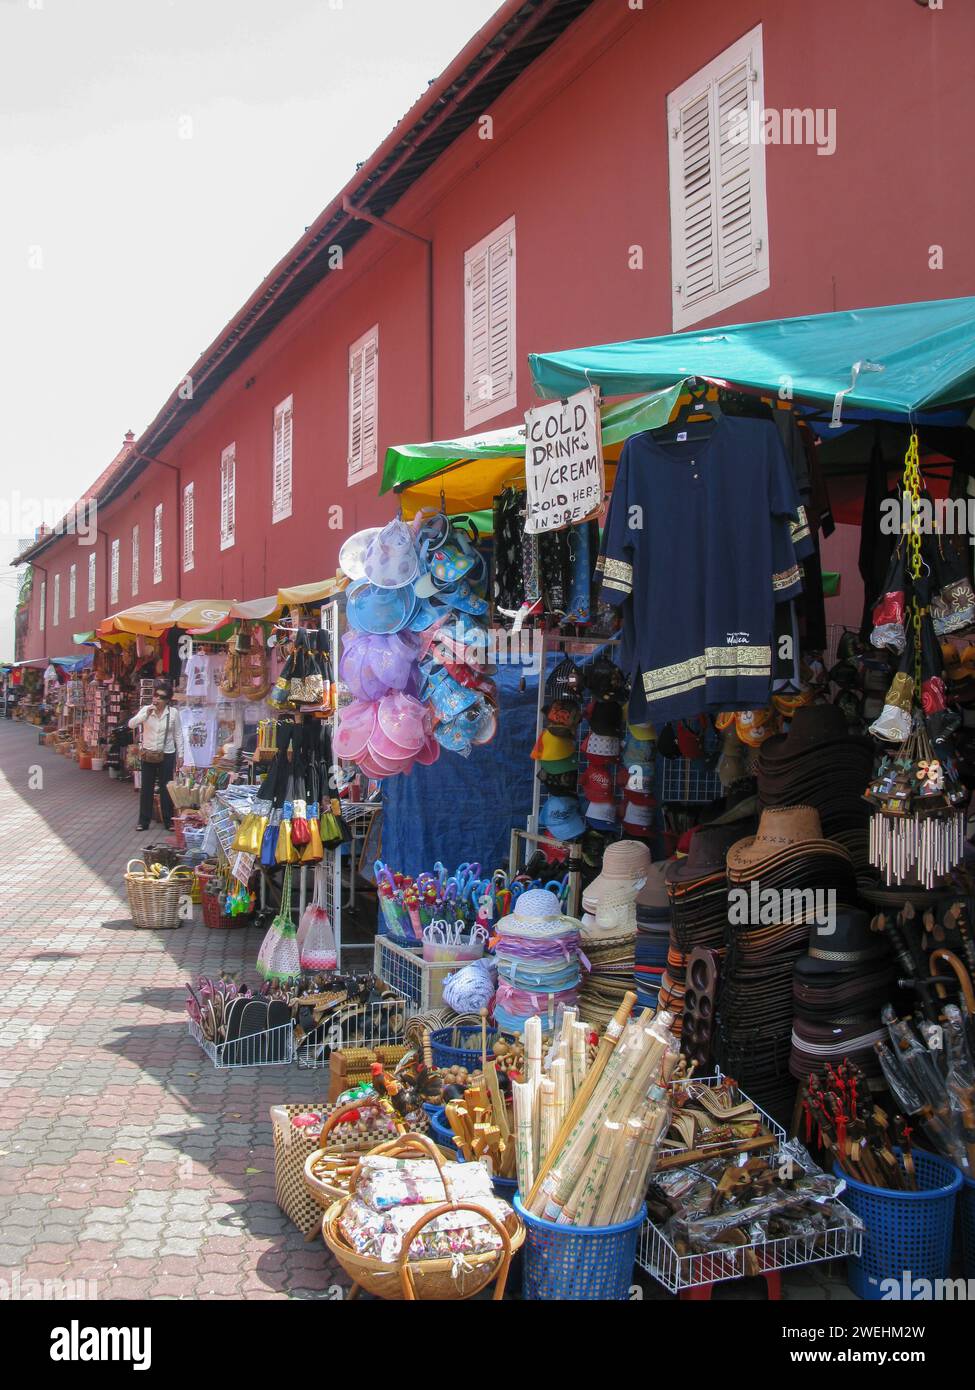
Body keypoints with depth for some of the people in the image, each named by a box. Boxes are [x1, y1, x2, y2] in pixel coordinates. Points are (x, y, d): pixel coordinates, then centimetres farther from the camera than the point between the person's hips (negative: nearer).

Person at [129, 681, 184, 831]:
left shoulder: (173, 712, -5)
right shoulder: (145, 709, -3)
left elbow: (178, 735, 0)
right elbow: (131, 724, -13)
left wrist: (180, 755, 0)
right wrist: (146, 714, -25)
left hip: (167, 755, -1)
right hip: (148, 754, 1)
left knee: (166, 788, 6)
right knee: (146, 788, 8)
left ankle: (168, 821, 17)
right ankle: (143, 821, 17)